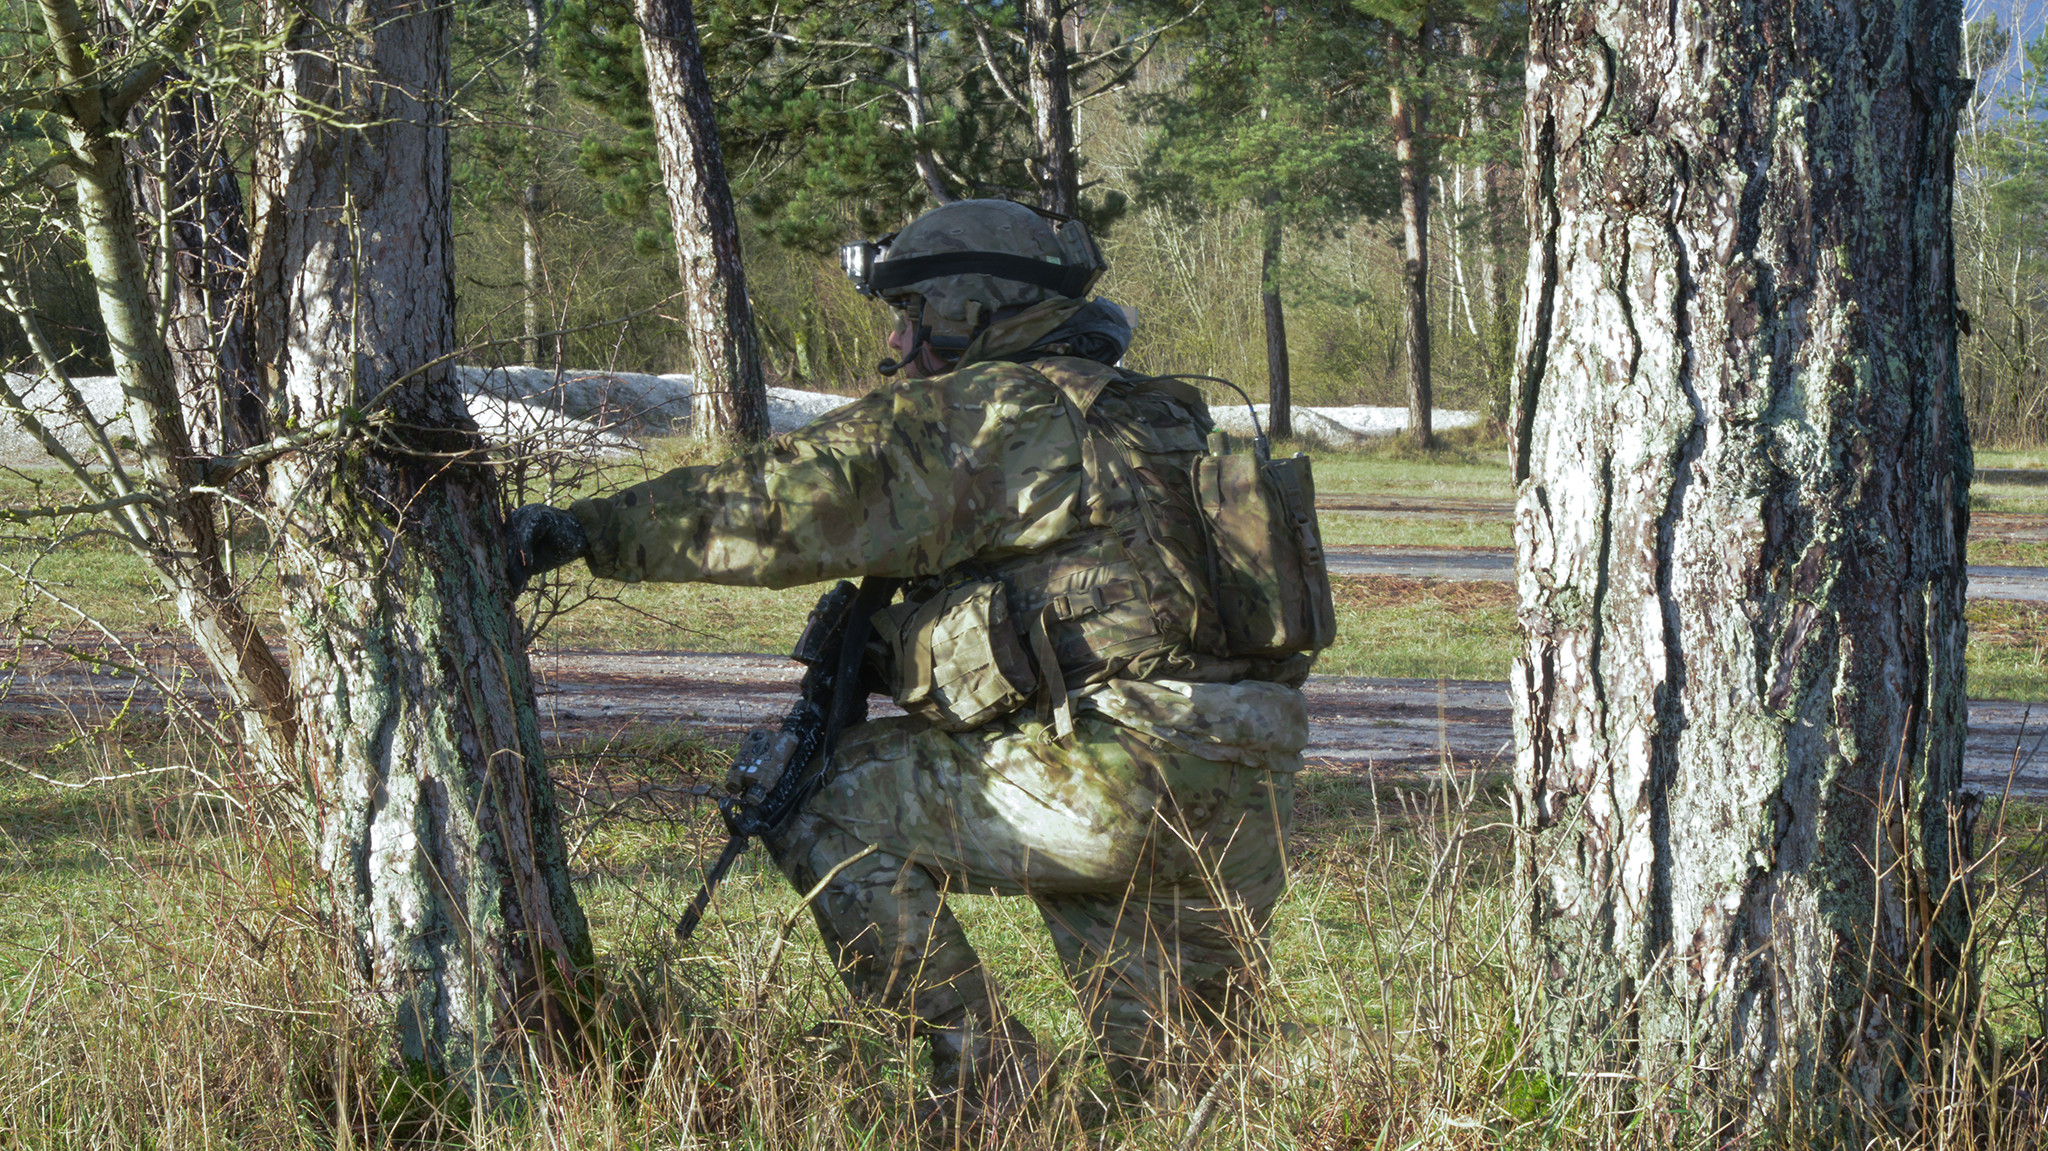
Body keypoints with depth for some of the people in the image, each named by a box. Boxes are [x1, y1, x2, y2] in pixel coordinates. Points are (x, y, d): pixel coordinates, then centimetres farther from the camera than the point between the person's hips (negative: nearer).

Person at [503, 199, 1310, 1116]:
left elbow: (783, 505, -7)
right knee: (1181, 1058, 26)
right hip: (1247, 800, 9)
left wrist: (584, 529, -1)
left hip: (1125, 772, -9)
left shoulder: (996, 410, -4)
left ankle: (979, 1074, 5)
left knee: (831, 814, 4)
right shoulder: (1143, 416, 23)